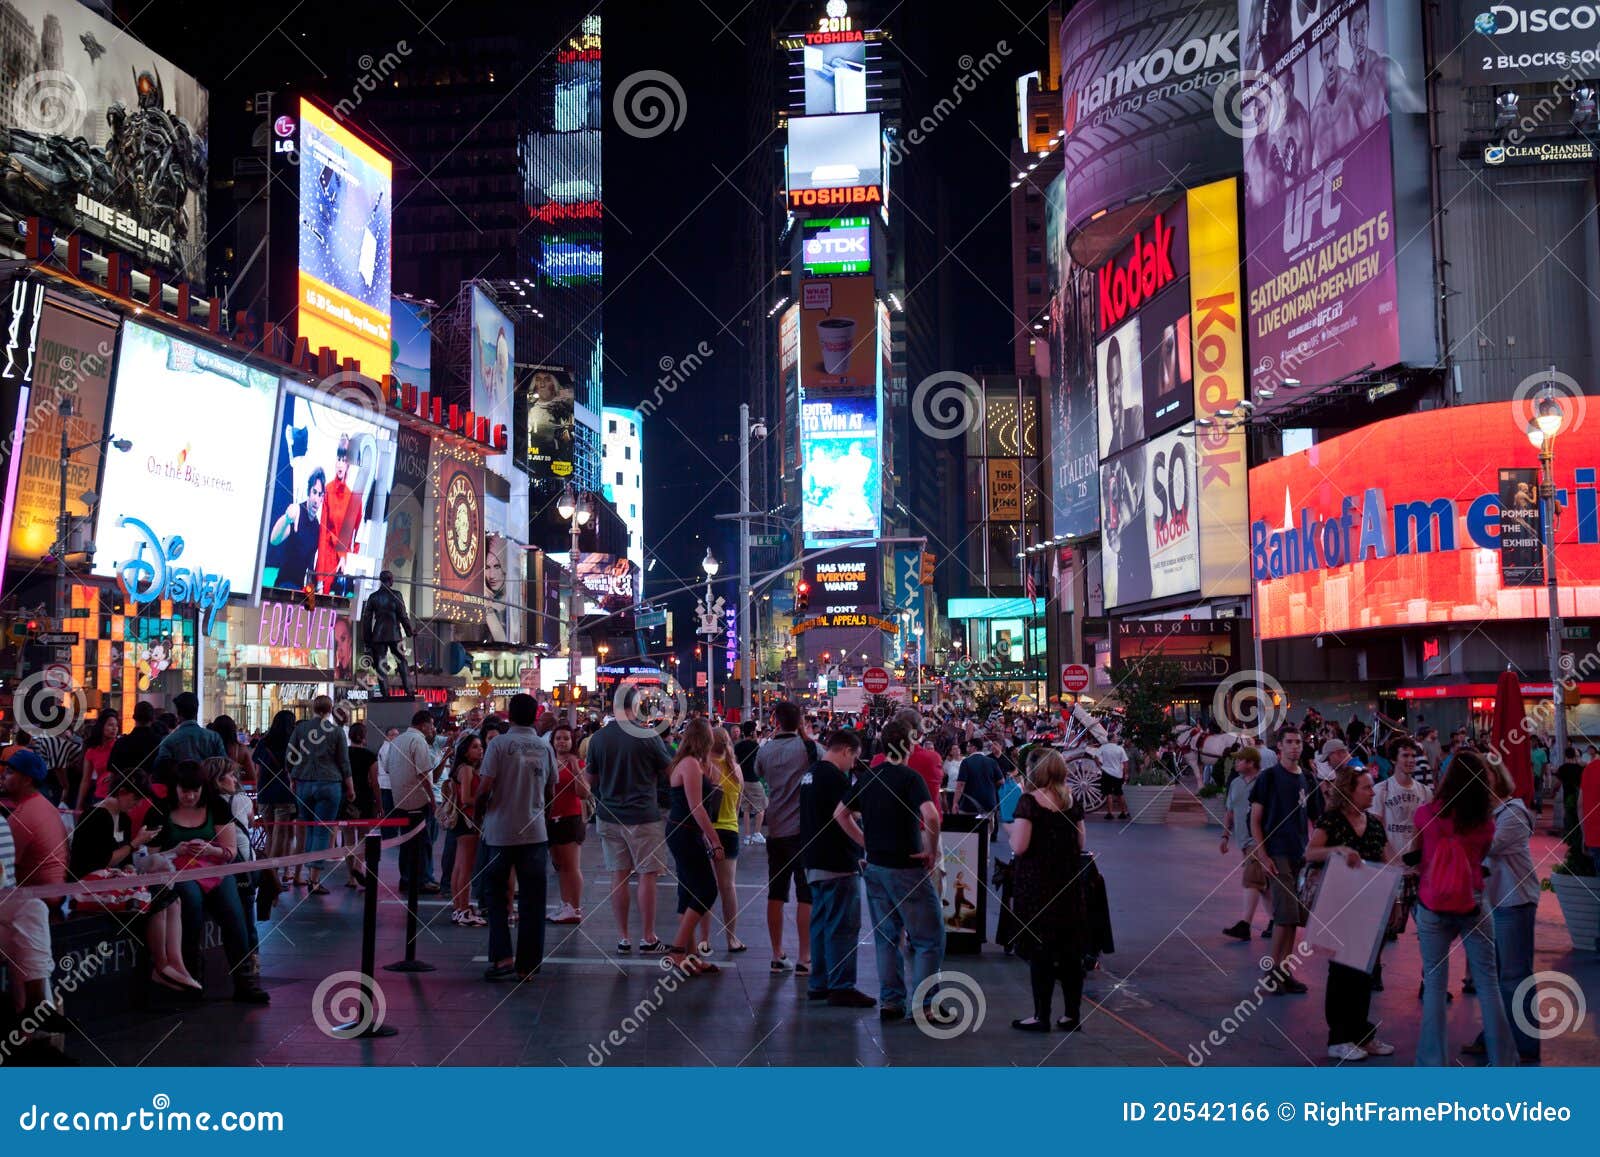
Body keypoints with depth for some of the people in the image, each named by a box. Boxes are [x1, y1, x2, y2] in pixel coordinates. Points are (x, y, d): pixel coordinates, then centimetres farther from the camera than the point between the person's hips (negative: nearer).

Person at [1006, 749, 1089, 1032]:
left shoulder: (1029, 801, -13)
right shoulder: (1071, 801, 4)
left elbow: (1019, 846, -18)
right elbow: (1081, 843, 8)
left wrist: (1009, 830, 1)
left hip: (1037, 883, -5)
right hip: (1069, 880, 5)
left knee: (1040, 949, 2)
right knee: (1070, 950, 11)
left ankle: (1042, 1016, 7)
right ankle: (1072, 1014, 16)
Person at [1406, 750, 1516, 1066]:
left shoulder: (1425, 813, -8)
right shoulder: (1486, 820, -4)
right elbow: (1481, 857, 9)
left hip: (1432, 907, -1)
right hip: (1473, 906, 1)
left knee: (1434, 984, 5)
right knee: (1488, 982, 10)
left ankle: (1432, 1061, 7)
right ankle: (1501, 1058, 14)